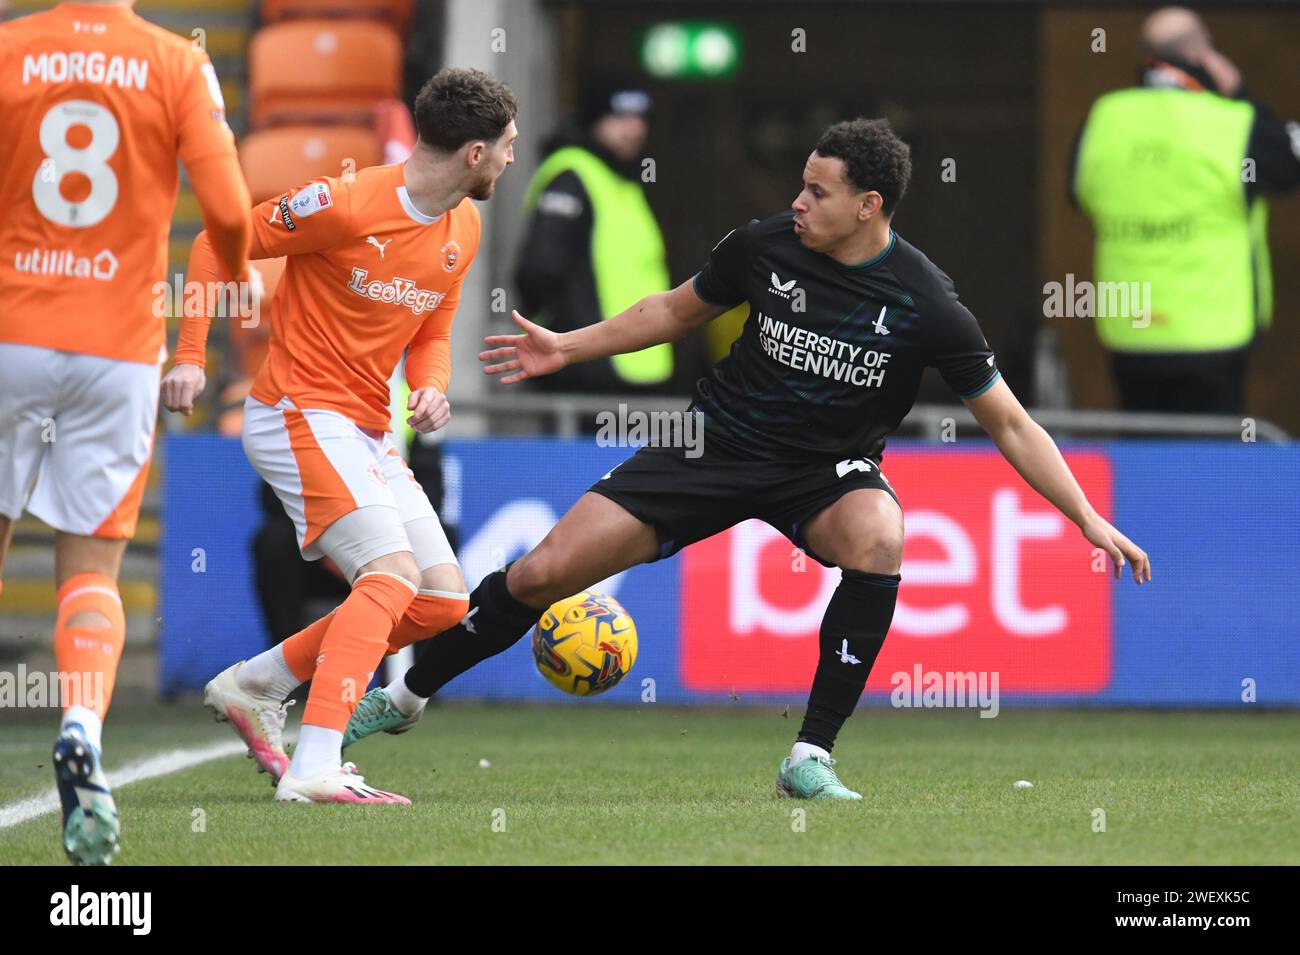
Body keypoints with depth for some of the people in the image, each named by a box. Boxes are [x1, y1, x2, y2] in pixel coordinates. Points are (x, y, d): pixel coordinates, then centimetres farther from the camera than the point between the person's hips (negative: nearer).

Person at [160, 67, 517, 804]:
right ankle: (315, 769, -31)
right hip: (301, 414, -9)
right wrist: (191, 356, -14)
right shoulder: (349, 206, -18)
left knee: (445, 601, 5)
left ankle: (254, 687, 14)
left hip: (367, 432, 9)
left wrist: (431, 386, -4)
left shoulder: (464, 230, 7)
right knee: (393, 576, -24)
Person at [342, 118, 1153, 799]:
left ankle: (810, 759, -26)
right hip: (720, 445, 2)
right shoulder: (767, 246, -11)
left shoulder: (925, 304, -19)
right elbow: (676, 311, 10)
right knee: (544, 574, -8)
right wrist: (569, 348, 5)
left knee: (877, 538, -38)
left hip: (828, 470, -2)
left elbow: (1009, 423, -11)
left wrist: (1091, 521, -16)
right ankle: (406, 697, 16)